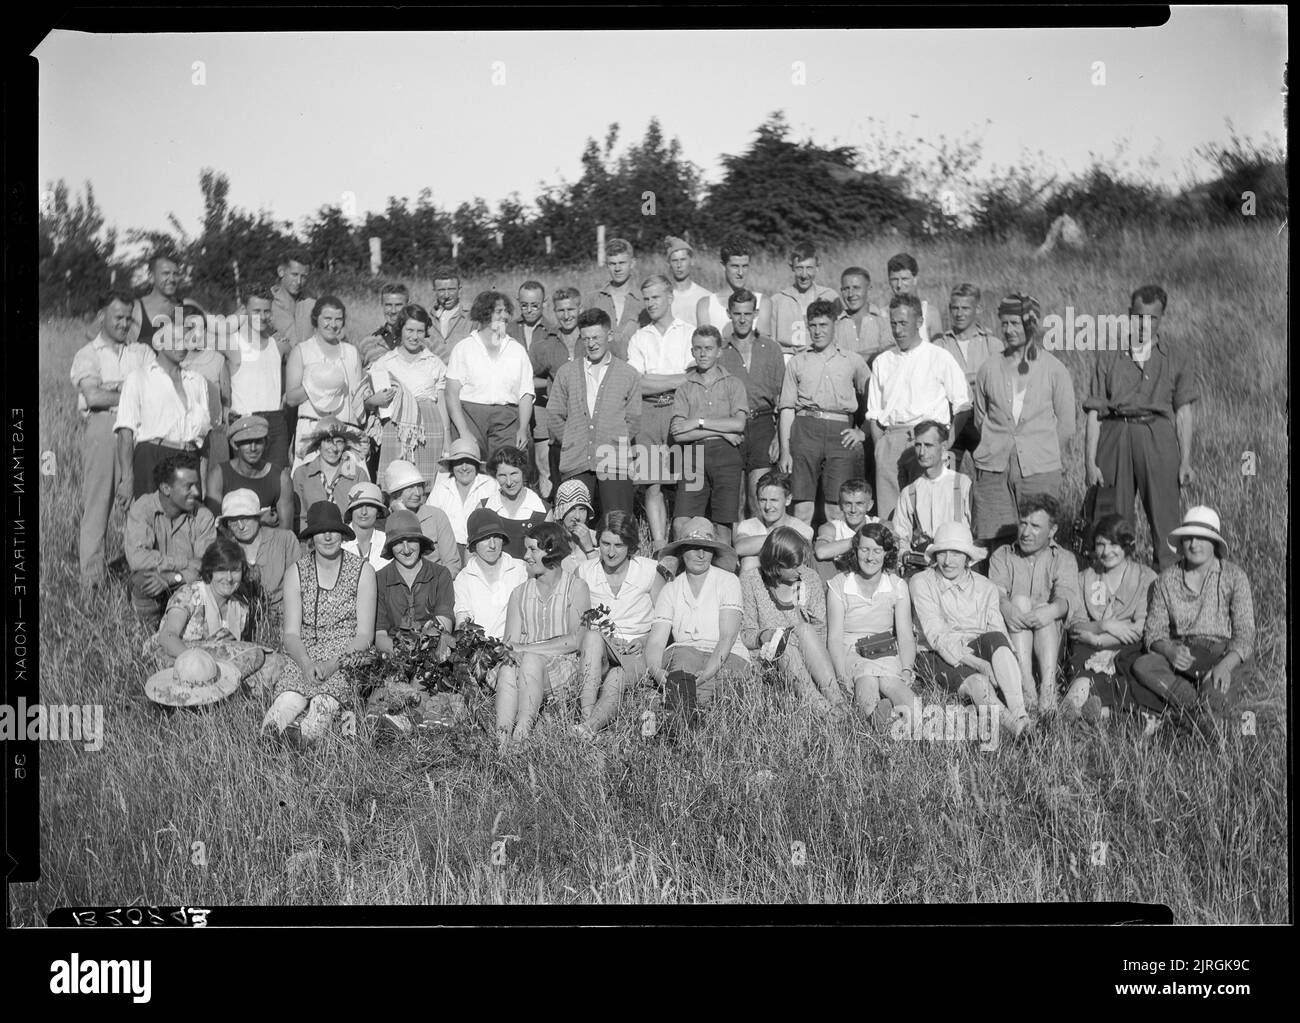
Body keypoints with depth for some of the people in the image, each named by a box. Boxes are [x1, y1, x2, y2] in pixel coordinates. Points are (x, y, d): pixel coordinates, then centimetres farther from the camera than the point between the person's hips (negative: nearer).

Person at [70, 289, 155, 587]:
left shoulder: (142, 352, 20)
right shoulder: (87, 354, 10)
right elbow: (93, 397, -6)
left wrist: (113, 391, -7)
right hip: (101, 426, -2)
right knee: (97, 498, -5)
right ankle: (91, 571, -2)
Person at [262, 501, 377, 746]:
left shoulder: (363, 572, 6)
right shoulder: (296, 573, 10)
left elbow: (365, 635, 1)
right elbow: (291, 634, 4)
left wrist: (334, 662, -17)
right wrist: (306, 663, -18)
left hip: (347, 660, -1)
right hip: (305, 659, 2)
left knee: (325, 701, -35)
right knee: (288, 702, -34)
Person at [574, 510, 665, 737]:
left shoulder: (650, 571, 0)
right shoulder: (584, 572, 4)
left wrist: (645, 641, -12)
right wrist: (590, 624, -11)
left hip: (636, 652, -1)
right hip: (598, 649, 1)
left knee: (614, 682, -35)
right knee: (593, 635, -35)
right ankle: (587, 714, -50)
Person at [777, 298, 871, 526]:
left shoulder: (853, 361, 15)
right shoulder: (797, 363, 16)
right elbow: (787, 408, 11)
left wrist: (863, 431, 3)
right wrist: (785, 450, 3)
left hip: (841, 432, 0)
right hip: (805, 429, 0)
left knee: (836, 509, -6)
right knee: (802, 507, -7)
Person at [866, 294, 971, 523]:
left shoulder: (940, 358, 7)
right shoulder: (882, 362, 18)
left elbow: (962, 406, 6)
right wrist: (879, 445, 2)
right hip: (890, 440, 3)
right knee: (887, 511, -4)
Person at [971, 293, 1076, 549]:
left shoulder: (1054, 369, 5)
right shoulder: (989, 369, 11)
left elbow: (1066, 424, 8)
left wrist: (1049, 458, 8)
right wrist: (994, 449, 12)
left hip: (1039, 469, -1)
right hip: (994, 469, 2)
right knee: (996, 542, -4)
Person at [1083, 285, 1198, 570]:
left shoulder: (1174, 357, 12)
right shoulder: (1109, 356, 11)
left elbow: (1184, 412, 7)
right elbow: (1094, 412, 6)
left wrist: (1185, 460, -2)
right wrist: (1090, 462, -2)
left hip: (1158, 438, 0)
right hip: (1115, 437, 0)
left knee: (1164, 521, -6)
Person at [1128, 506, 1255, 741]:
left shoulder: (1234, 577, 2)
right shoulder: (1167, 578, 10)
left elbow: (1245, 636, -5)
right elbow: (1153, 631, 6)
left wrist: (1225, 665, -26)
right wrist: (1171, 651, -19)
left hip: (1225, 653, -3)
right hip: (1181, 653, 3)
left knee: (1215, 694, -37)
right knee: (1142, 666, -29)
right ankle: (1203, 716, -34)